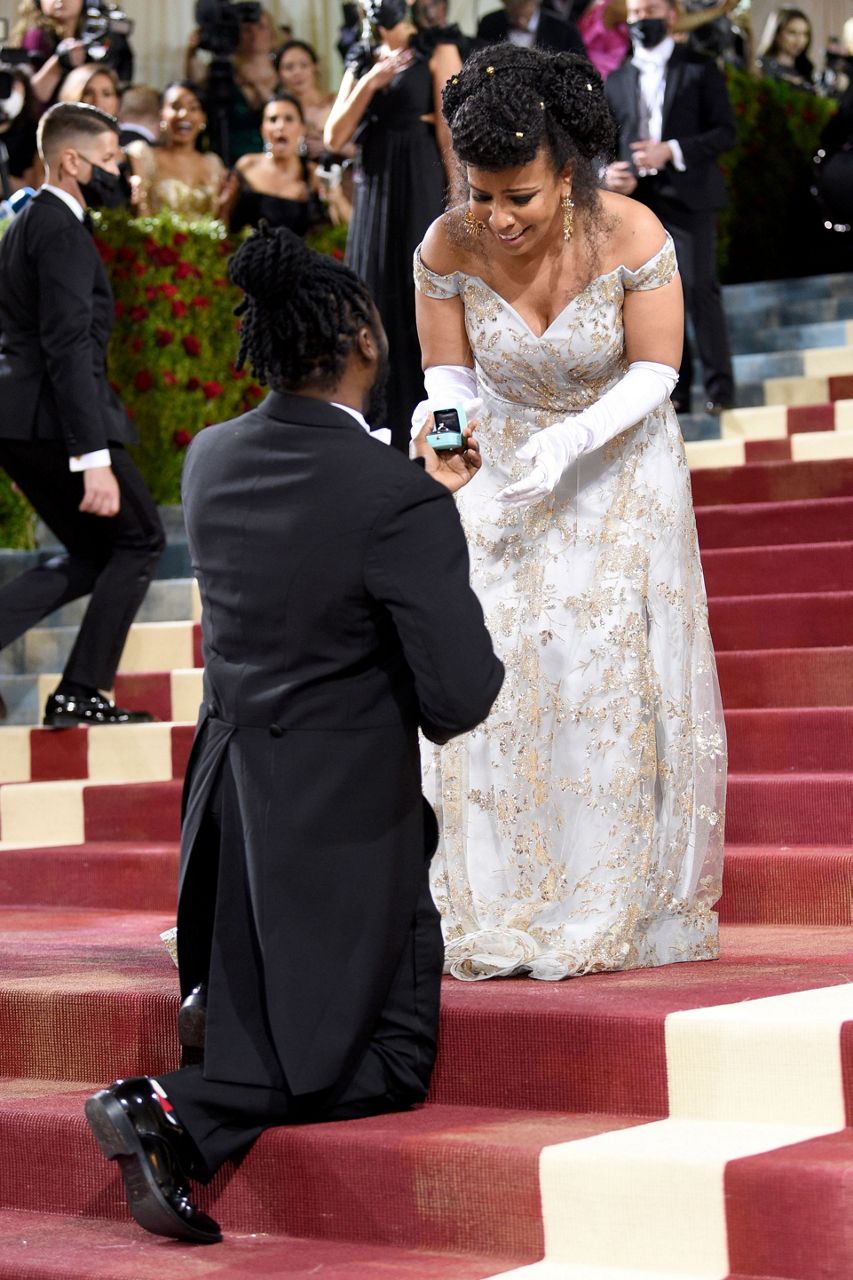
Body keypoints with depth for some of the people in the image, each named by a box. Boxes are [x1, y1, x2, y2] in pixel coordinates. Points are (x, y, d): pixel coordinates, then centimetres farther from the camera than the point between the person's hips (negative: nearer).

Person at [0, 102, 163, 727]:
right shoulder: (62, 231, -14)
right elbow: (68, 348, -22)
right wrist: (94, 458, -26)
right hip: (59, 418, -9)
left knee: (92, 554, 16)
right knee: (140, 539, 6)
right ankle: (81, 693, 3)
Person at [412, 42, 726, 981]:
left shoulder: (630, 236, -22)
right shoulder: (449, 247, -17)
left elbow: (654, 371, -15)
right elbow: (449, 375, -6)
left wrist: (571, 443, -30)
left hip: (621, 473, -1)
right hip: (505, 474, 2)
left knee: (608, 673, -5)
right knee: (487, 666, -8)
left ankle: (607, 915, 4)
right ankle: (497, 917, -2)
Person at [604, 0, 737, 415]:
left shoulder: (699, 69, 5)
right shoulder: (617, 81, 16)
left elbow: (725, 132, -2)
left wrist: (672, 151, -15)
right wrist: (609, 171, -4)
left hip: (688, 195, -4)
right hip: (639, 199, 4)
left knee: (699, 288, -10)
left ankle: (719, 388, -6)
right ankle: (675, 388, 6)